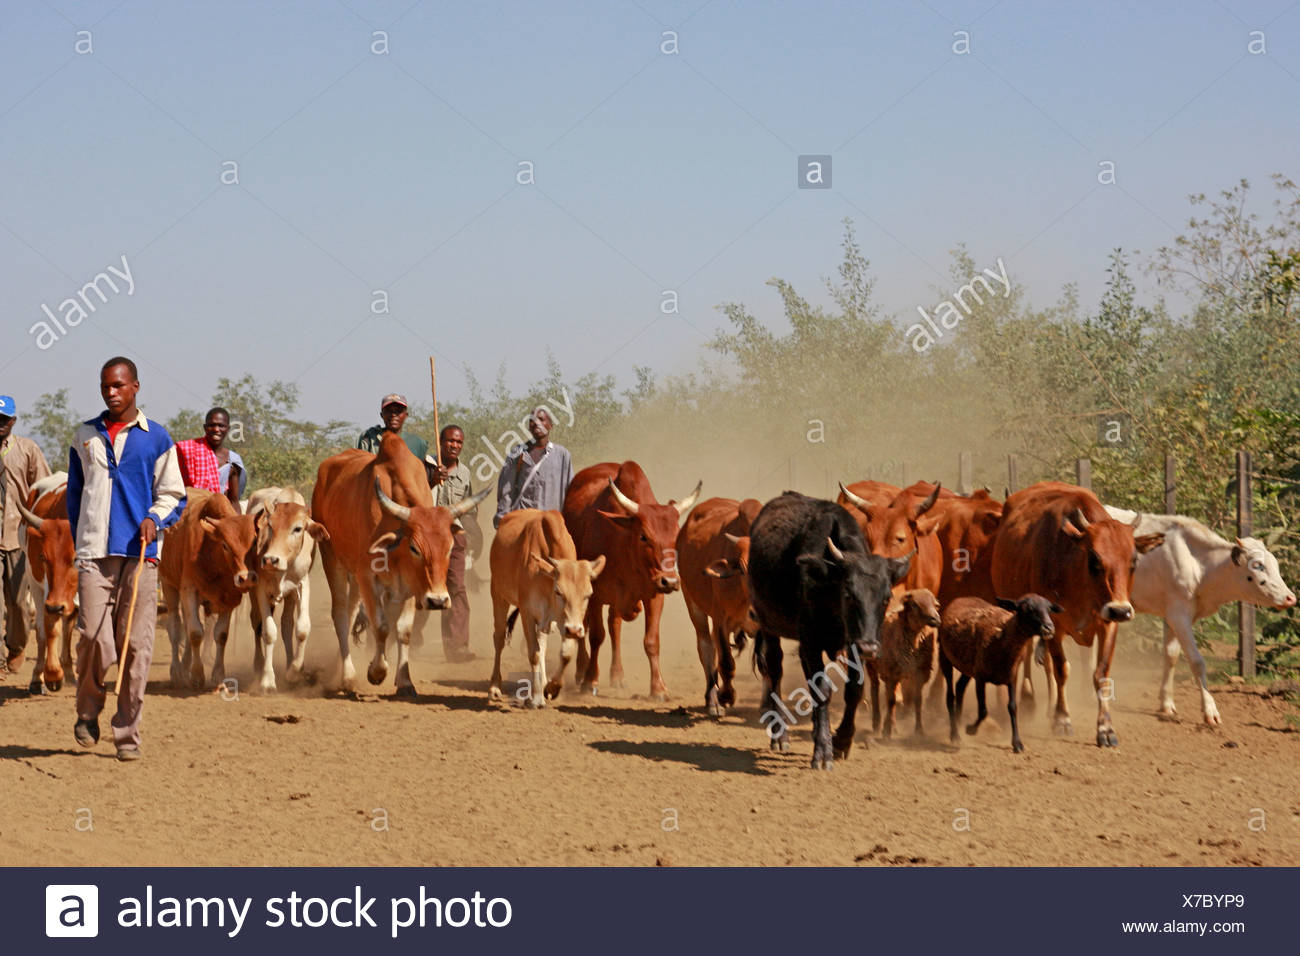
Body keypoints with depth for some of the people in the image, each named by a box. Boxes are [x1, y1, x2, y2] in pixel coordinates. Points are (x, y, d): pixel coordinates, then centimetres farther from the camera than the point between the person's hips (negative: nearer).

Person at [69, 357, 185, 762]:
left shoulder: (156, 438, 7)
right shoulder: (85, 436, 13)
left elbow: (173, 494, 9)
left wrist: (154, 519, -11)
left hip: (140, 552, -1)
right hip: (94, 553, 1)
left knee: (136, 645, -2)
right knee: (94, 638, -10)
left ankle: (128, 734, 5)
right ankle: (87, 713, 15)